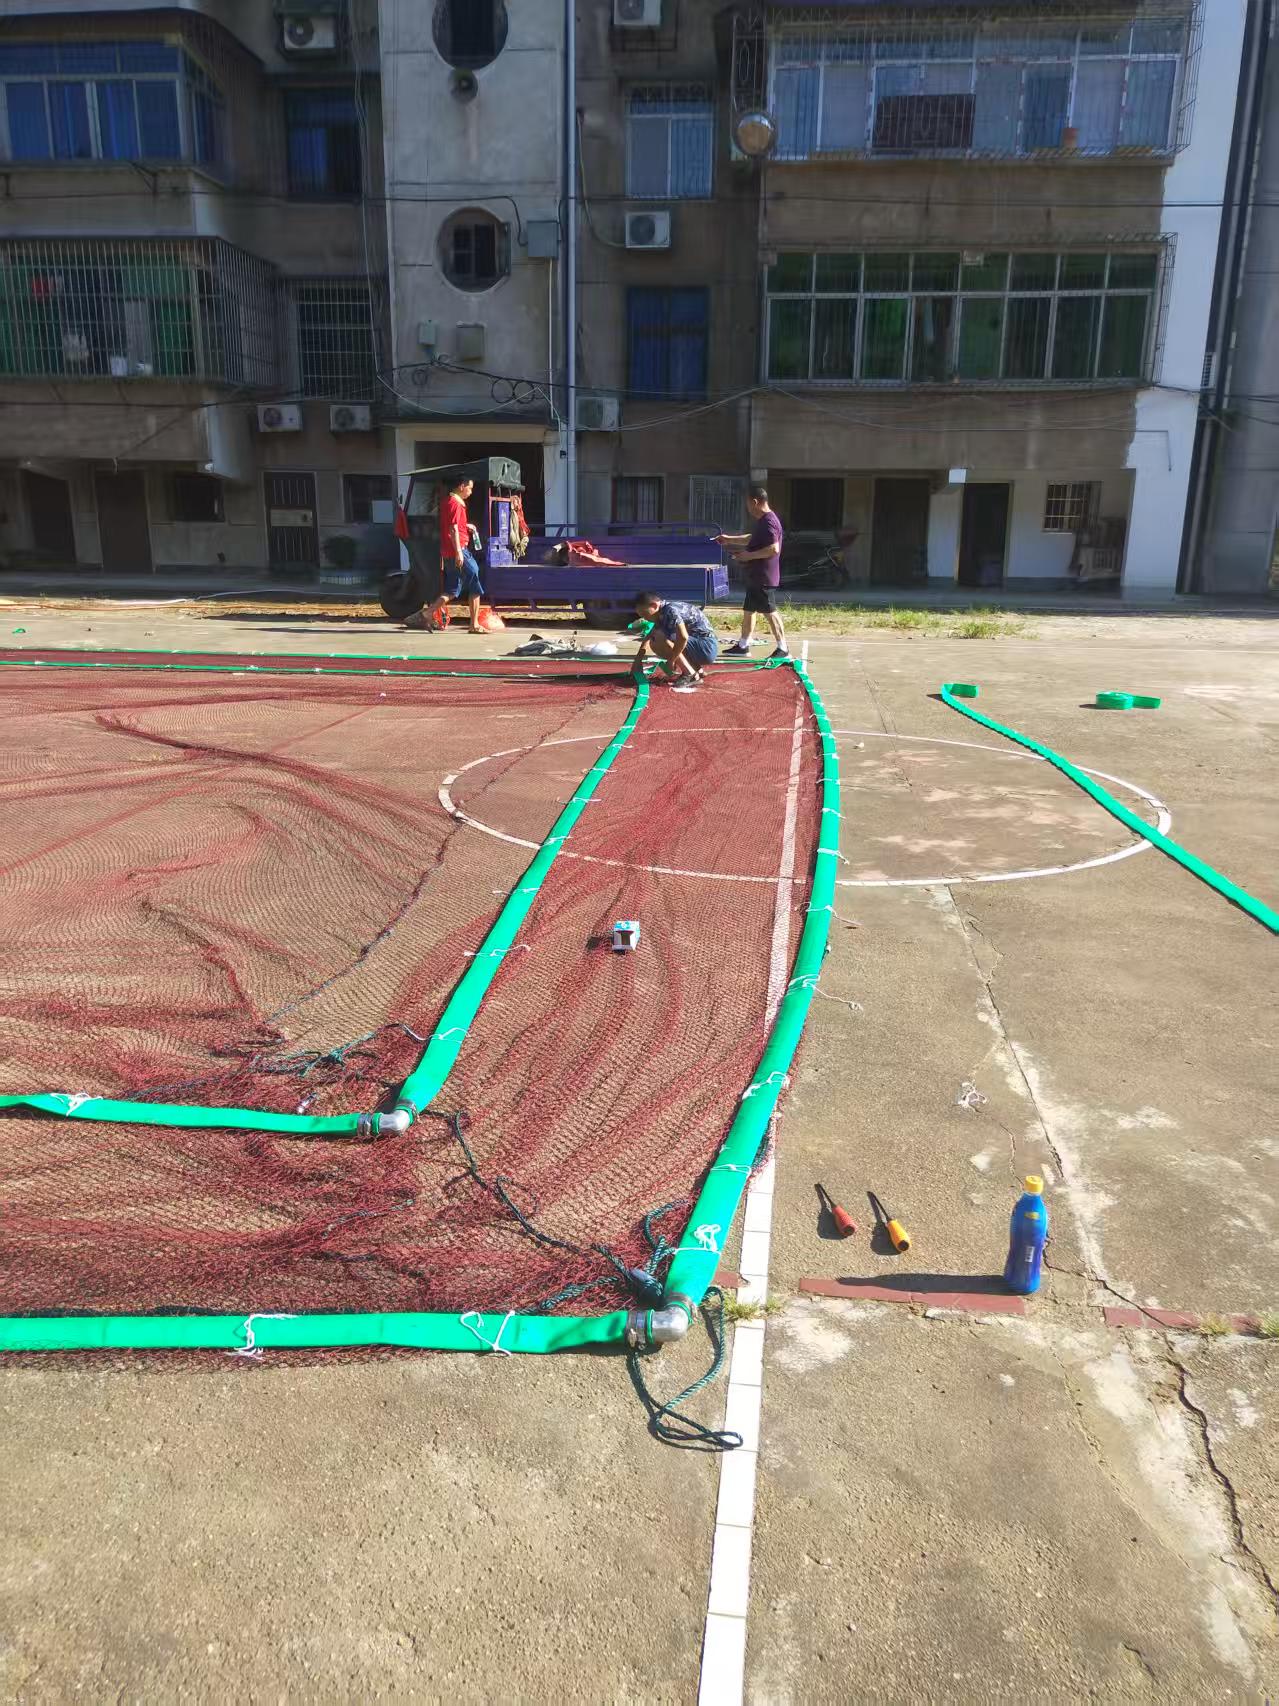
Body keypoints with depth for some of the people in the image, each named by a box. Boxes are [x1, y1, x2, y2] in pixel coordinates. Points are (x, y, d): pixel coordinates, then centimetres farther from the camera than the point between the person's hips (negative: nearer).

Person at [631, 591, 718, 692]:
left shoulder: (670, 610, -19)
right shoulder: (662, 614, 10)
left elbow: (683, 637, -31)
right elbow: (648, 638, 17)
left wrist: (670, 660, -19)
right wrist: (638, 660, 10)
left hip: (706, 647, -10)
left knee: (659, 638, -22)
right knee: (656, 645, 16)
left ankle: (691, 675, -16)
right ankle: (696, 667, 12)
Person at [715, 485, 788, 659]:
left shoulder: (768, 522, -18)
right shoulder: (763, 521, 14)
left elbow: (773, 549, -27)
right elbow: (752, 538, 32)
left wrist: (748, 556, -21)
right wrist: (729, 539, 30)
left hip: (764, 578, -11)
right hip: (755, 577, 11)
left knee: (770, 612, -6)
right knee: (748, 610, 15)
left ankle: (783, 649, -1)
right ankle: (742, 646, 22)